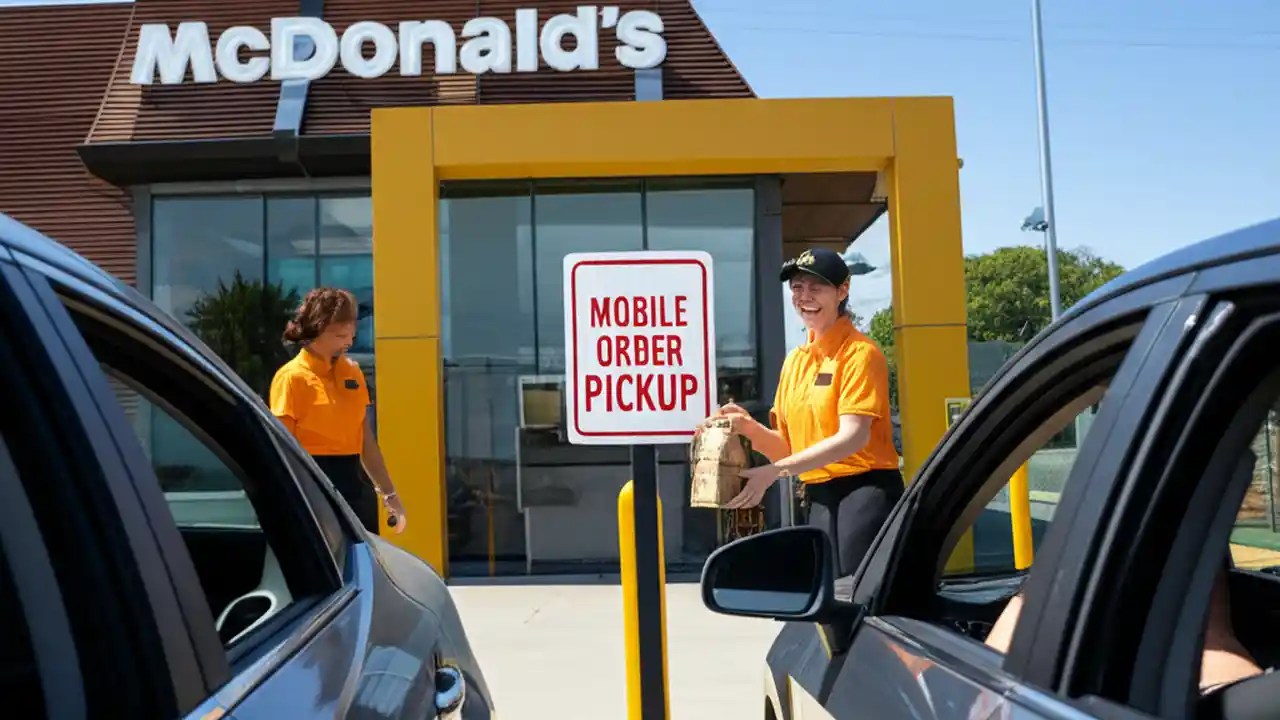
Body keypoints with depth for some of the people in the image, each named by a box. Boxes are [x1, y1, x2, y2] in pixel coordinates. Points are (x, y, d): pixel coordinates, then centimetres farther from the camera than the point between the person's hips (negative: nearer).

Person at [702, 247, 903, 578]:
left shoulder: (860, 353, -8)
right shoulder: (795, 361, 13)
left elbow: (853, 437, -18)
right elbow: (789, 447, 13)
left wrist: (775, 472, -24)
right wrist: (750, 427, -7)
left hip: (866, 491, -6)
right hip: (819, 498, 7)